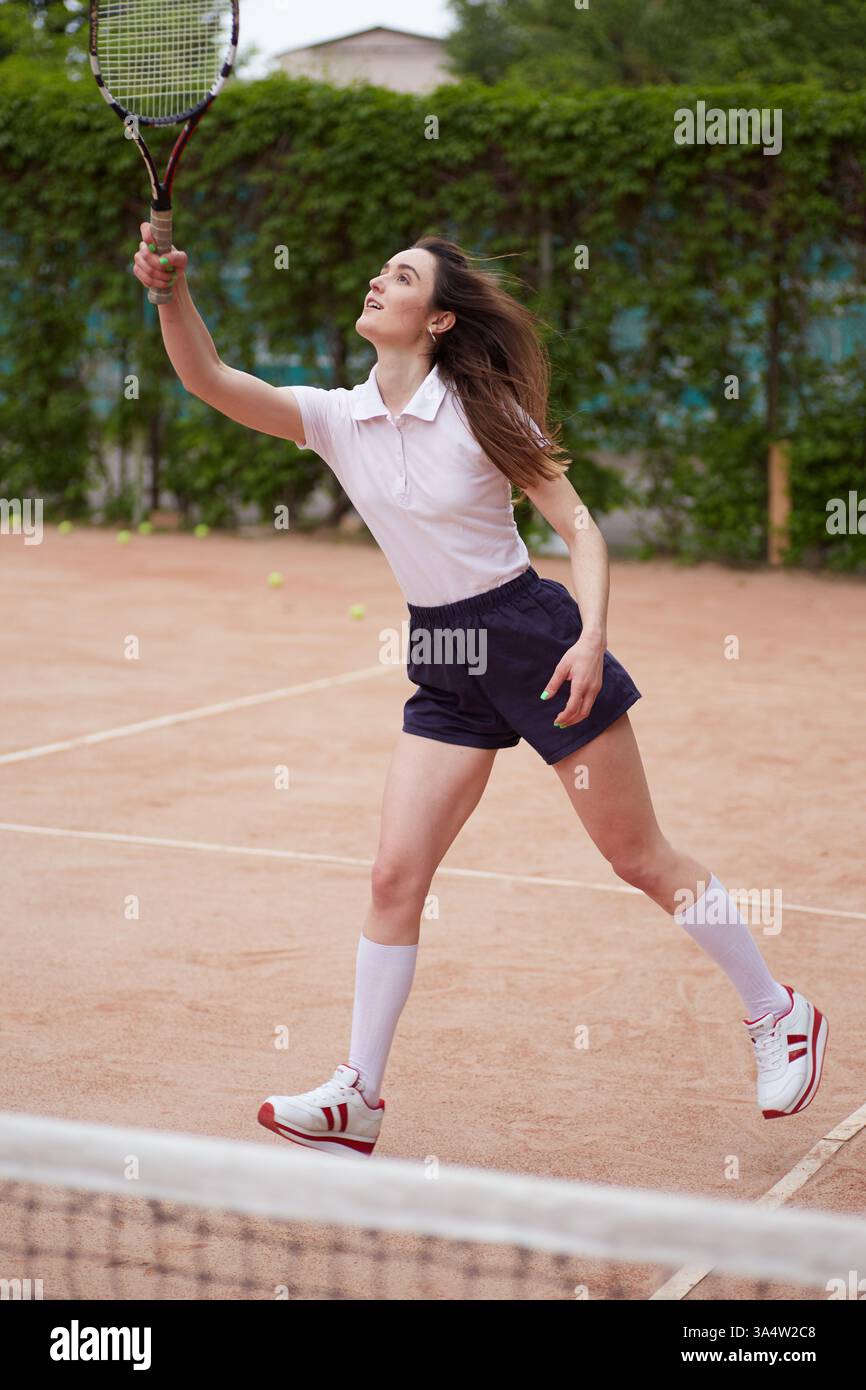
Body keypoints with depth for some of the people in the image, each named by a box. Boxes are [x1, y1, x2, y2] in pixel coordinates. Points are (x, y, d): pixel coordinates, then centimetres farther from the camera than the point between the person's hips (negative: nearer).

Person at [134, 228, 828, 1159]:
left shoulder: (483, 411, -11)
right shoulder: (336, 418, 1)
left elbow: (579, 527, -9)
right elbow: (208, 379, -7)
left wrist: (591, 639, -23)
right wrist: (174, 289, -24)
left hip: (535, 638, -4)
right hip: (443, 664, 5)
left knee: (641, 857, 3)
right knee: (395, 878, -2)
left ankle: (779, 1013, 21)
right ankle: (357, 1097, 8)